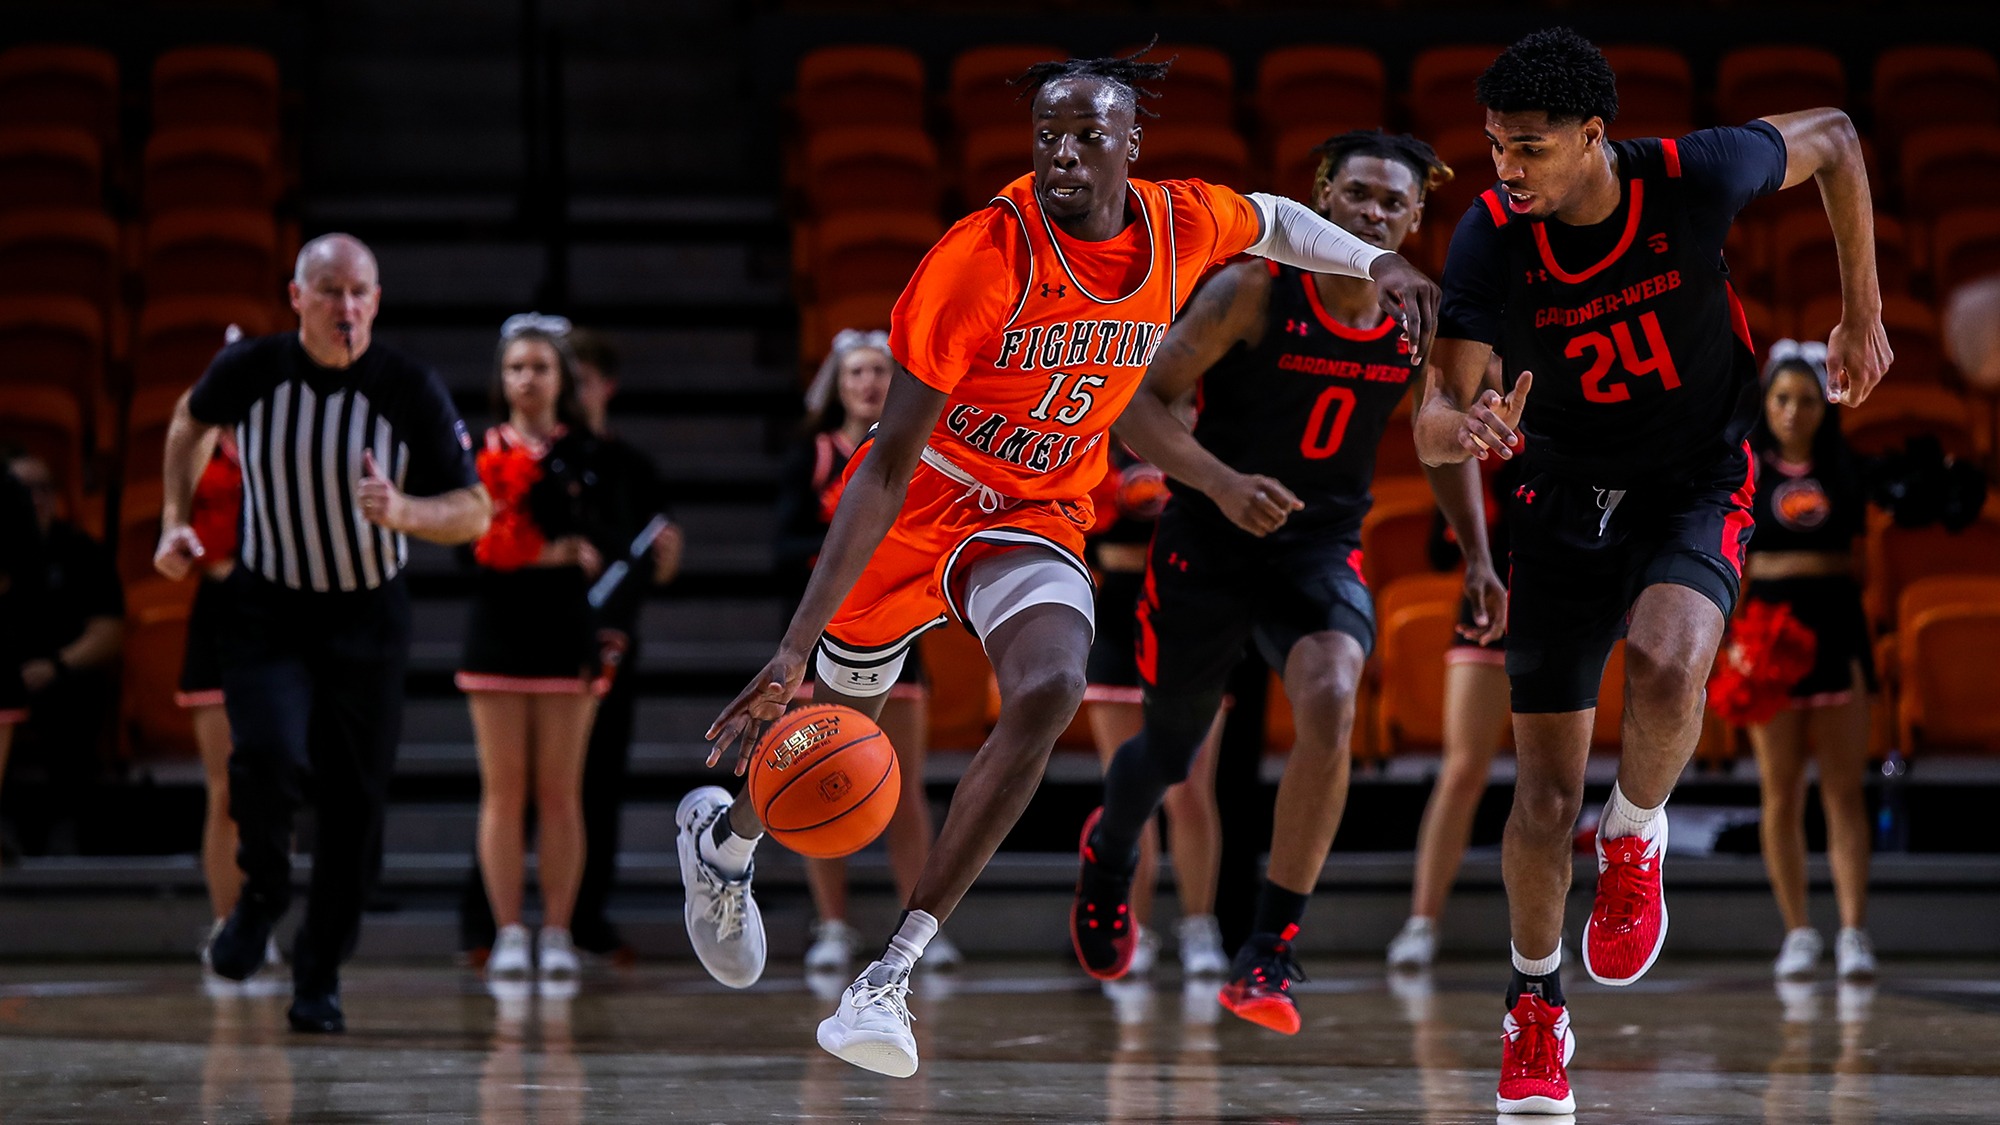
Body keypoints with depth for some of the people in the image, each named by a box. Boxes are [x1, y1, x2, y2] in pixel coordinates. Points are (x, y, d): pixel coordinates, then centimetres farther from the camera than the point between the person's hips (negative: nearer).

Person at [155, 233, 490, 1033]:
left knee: (355, 802, 2)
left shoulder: (410, 390, -15)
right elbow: (191, 421, 14)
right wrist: (175, 518, 4)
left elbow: (475, 513, -10)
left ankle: (320, 978, 20)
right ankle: (263, 891, 9)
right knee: (269, 758, -23)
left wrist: (403, 512, -29)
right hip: (265, 607, 0)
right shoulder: (249, 371, -11)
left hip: (367, 615, 0)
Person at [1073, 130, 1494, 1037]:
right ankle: (1109, 852, 53)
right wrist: (1223, 483, -34)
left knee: (1330, 701, -28)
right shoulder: (1253, 290, -17)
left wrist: (1476, 554, 4)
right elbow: (1138, 407, -18)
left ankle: (1268, 954, -20)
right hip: (1207, 544, -2)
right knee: (1170, 748, 14)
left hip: (1323, 552, 2)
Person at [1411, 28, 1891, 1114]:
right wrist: (1467, 428, -43)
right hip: (1565, 500, 2)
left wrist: (1863, 317, 5)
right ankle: (1534, 1013, 25)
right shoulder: (1488, 240, -18)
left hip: (1696, 492, -1)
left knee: (1667, 666, -35)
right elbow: (1433, 424, -18)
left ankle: (1634, 841, -3)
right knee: (1545, 797, 1)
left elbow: (1833, 139, 0)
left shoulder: (1694, 177, -21)